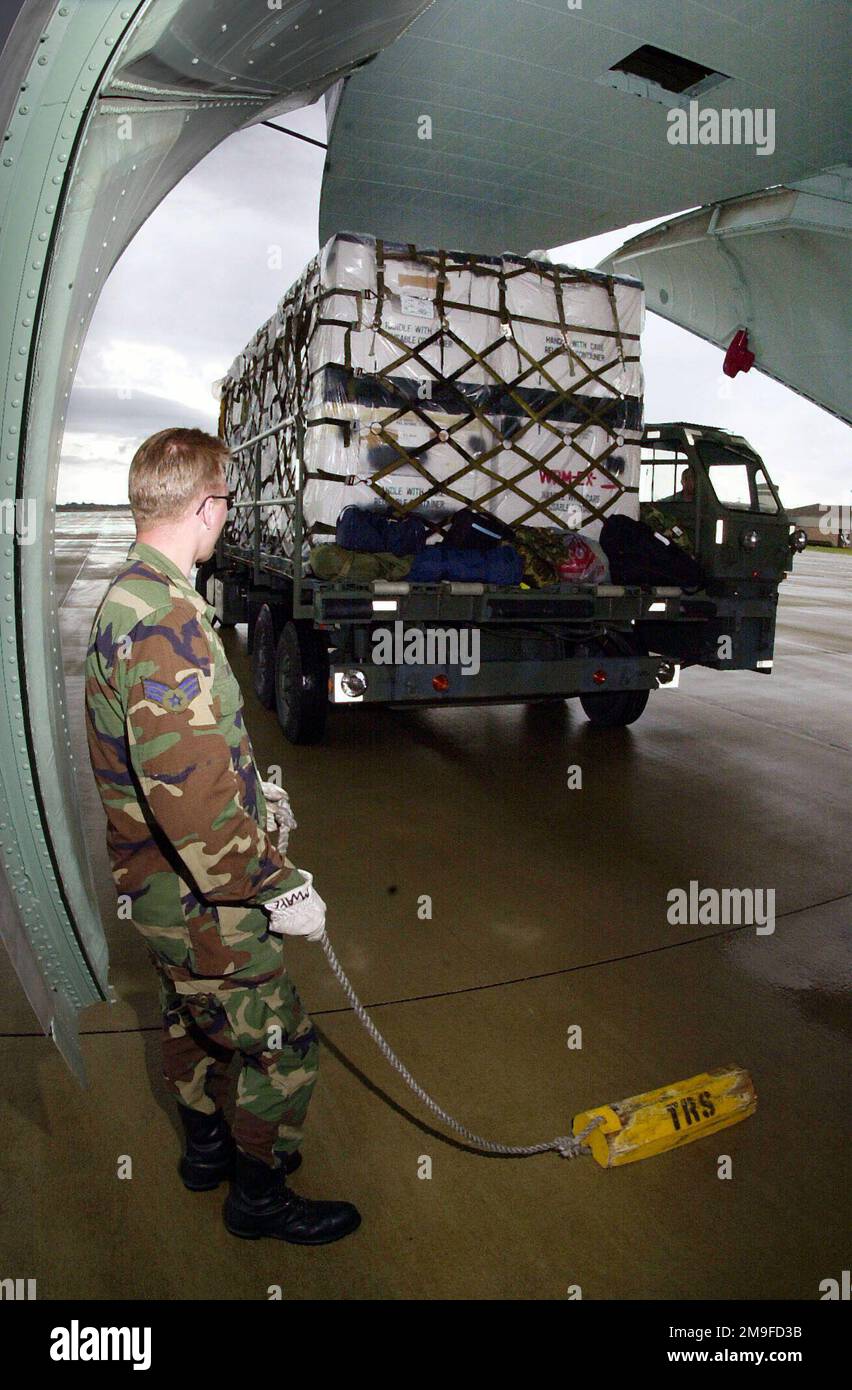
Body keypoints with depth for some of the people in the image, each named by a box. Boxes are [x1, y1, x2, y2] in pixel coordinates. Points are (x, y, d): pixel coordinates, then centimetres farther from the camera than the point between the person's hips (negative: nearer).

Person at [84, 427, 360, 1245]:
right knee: (280, 1046, 8)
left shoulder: (127, 597, 6)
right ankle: (258, 1196, 30)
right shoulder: (165, 617, -29)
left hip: (161, 880, 10)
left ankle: (206, 1147, 49)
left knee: (191, 1015, 27)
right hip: (199, 896, -10)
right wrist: (278, 887, -24)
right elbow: (189, 795, -33)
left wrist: (249, 792, 22)